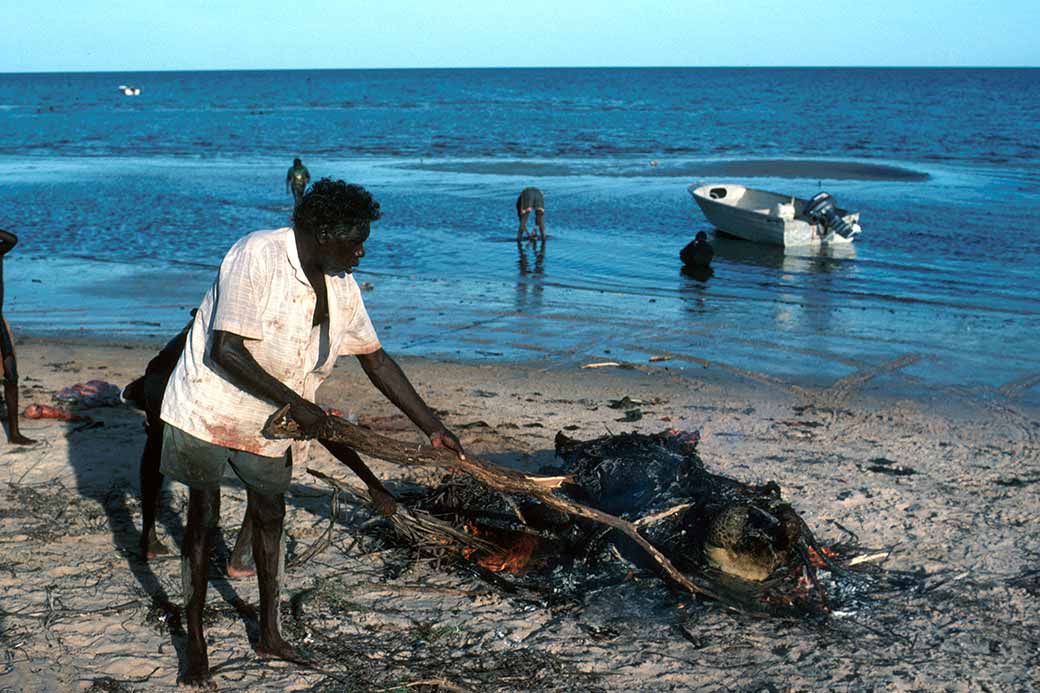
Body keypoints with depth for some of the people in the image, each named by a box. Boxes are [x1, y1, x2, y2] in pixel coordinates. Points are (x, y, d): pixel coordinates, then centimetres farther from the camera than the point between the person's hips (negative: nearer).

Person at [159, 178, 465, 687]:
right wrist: (295, 404, -27)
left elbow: (375, 359, 4)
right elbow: (225, 351, -29)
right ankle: (195, 645, 15)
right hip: (209, 403, -7)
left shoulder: (340, 285, -4)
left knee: (270, 514, 14)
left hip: (269, 418, 7)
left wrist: (433, 428, 2)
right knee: (203, 518, 0)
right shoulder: (258, 257, -26)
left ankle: (269, 635, 31)